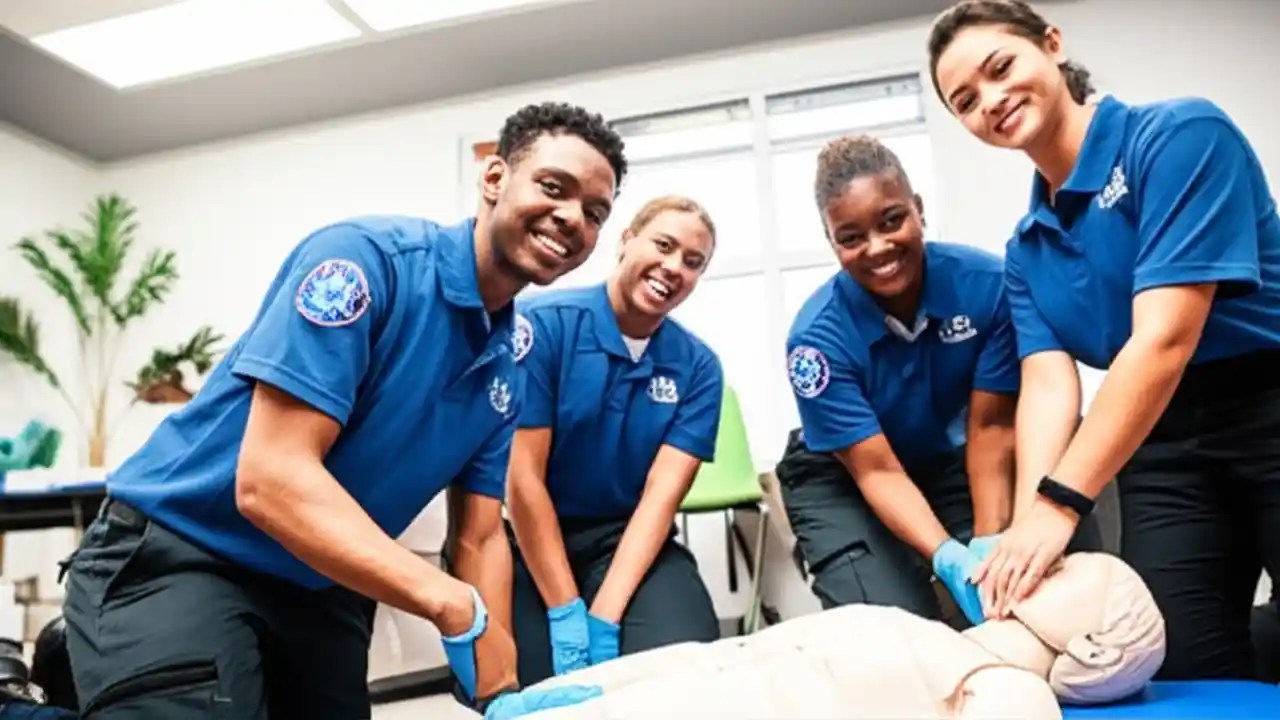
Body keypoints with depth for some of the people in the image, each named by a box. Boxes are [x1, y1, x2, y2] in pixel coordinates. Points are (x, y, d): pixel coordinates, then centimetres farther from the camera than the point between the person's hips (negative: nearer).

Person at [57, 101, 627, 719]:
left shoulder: (504, 367, 0)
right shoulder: (365, 257, -22)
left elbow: (479, 538, 3)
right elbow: (270, 478, -29)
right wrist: (454, 606, -34)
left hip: (321, 590, 7)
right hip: (174, 560, -6)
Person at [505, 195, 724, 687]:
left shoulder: (699, 368, -2)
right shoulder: (544, 323, -13)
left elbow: (662, 495, -10)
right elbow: (523, 479, -16)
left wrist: (604, 617, -21)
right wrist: (566, 614, -17)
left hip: (630, 539, 2)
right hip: (530, 539, -2)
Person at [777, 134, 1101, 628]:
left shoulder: (987, 284, -23)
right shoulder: (818, 337, -29)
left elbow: (991, 427, -17)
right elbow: (878, 471, -27)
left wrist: (989, 540, -26)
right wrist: (948, 558, -40)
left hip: (951, 462, 3)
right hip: (843, 480, -2)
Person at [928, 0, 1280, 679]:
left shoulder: (1179, 134, -13)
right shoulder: (1025, 250, 6)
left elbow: (1165, 339, -23)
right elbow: (1048, 387, -6)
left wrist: (1059, 504, -27)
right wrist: (1029, 520, -24)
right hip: (1161, 444, 5)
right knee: (1188, 669, 0)